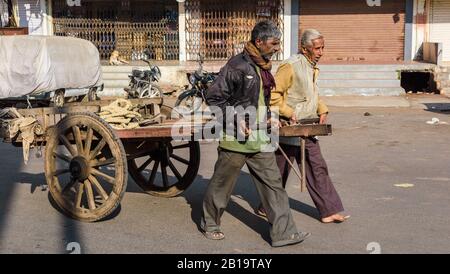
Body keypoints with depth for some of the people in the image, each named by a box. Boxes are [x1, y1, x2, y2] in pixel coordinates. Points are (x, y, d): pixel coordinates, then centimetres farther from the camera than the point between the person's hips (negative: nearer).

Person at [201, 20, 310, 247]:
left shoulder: (263, 67, 10)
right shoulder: (237, 66, -16)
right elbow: (214, 98, -14)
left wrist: (268, 117, 11)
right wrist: (236, 120, -20)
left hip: (260, 139, 8)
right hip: (236, 137, -7)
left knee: (273, 183, 4)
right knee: (222, 184, 9)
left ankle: (283, 232, 10)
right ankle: (209, 223, 30)